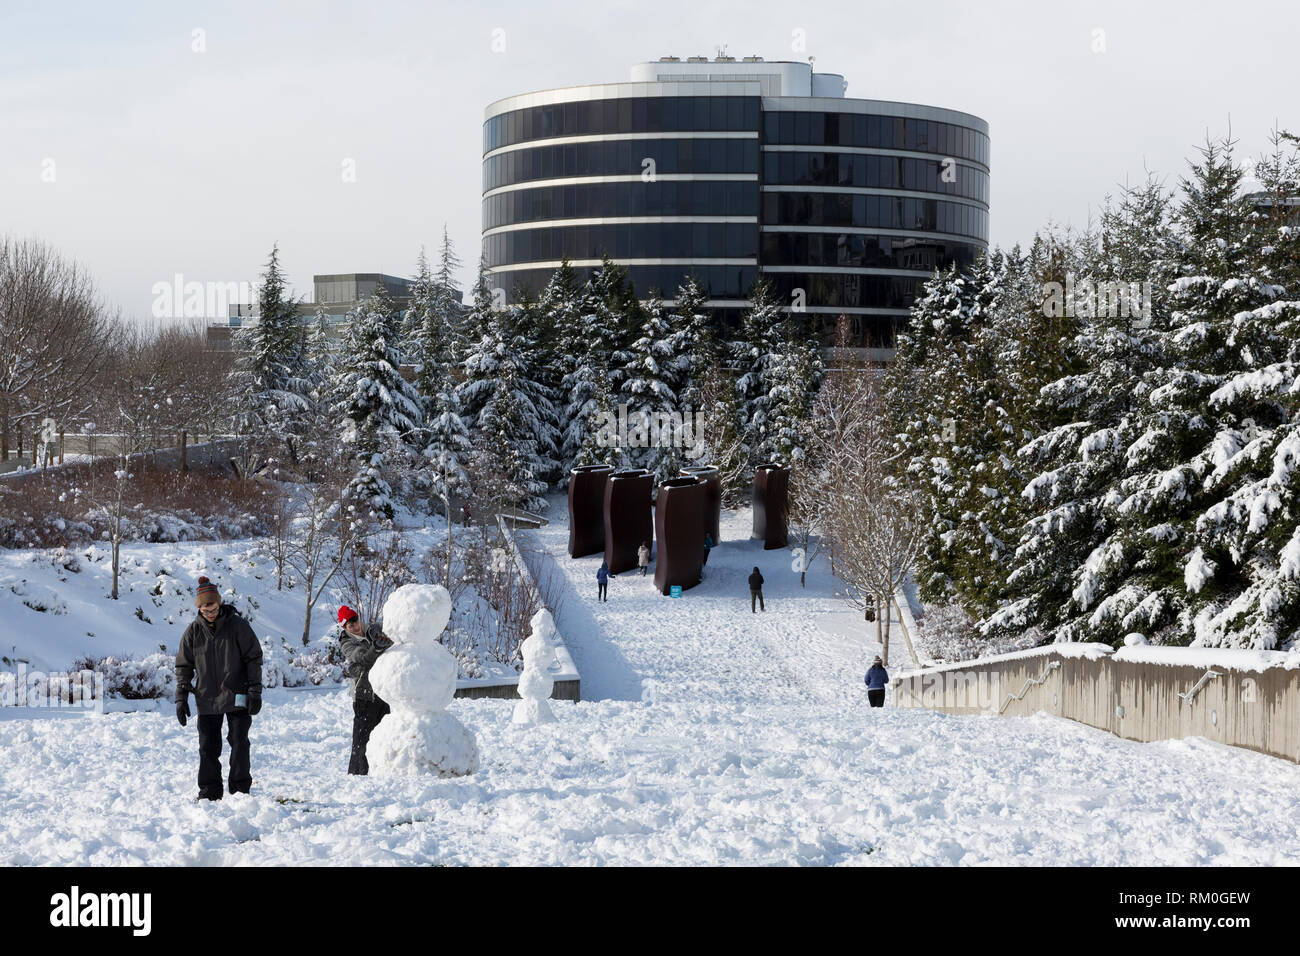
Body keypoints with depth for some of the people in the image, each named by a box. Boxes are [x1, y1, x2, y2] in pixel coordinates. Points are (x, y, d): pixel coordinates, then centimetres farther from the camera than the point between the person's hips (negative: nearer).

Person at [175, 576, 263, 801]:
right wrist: (181, 698, 1)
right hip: (206, 700, 2)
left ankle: (240, 788, 5)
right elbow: (184, 666, 7)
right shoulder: (193, 631, 1)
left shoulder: (237, 625, -6)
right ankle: (209, 791, 12)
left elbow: (254, 659, -2)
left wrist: (255, 692, -7)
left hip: (236, 697, -2)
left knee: (239, 743, -5)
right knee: (208, 747, 3)